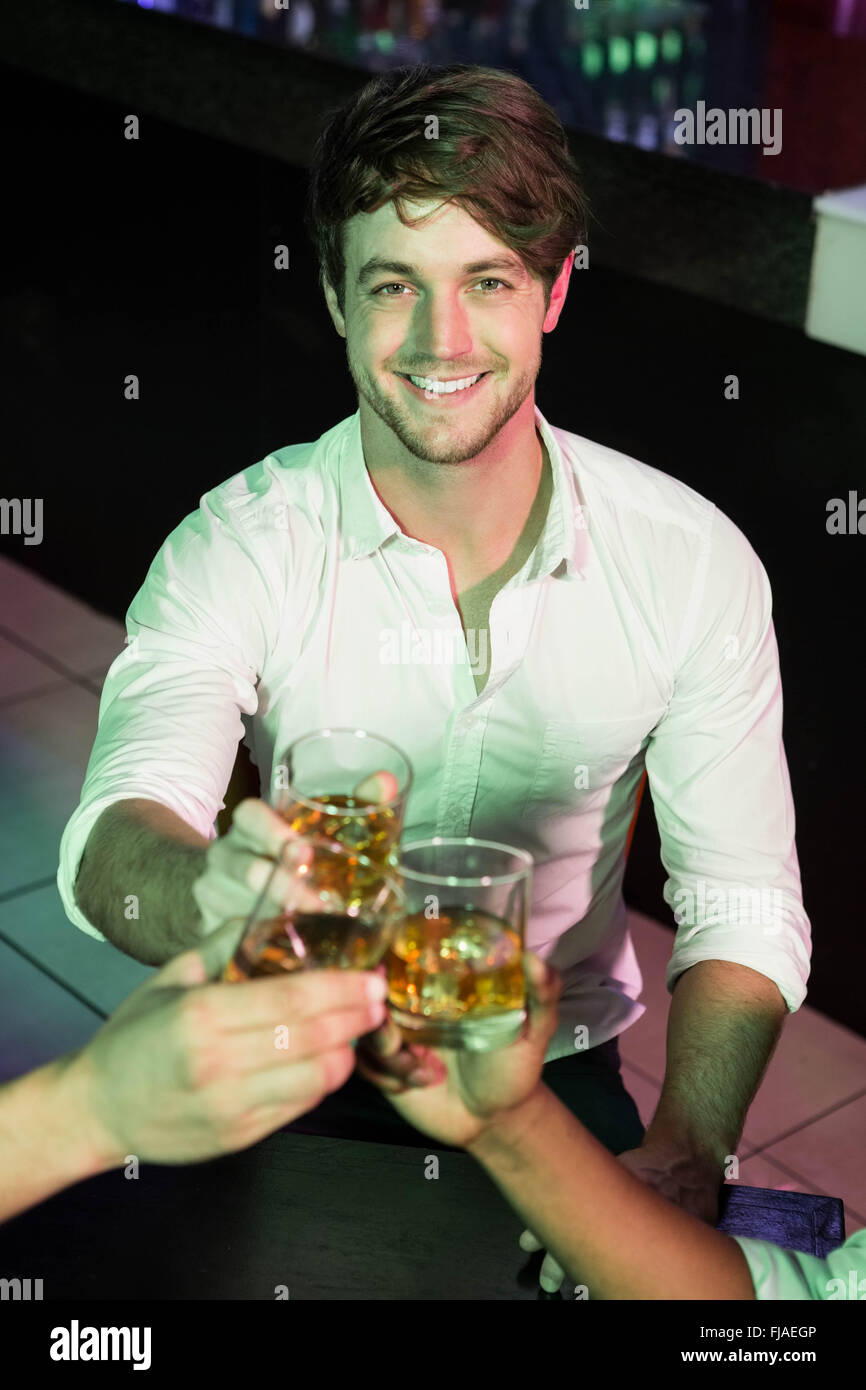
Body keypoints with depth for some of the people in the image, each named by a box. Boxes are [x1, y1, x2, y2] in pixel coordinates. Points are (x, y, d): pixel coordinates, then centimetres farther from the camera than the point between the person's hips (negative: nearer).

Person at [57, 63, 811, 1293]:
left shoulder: (692, 562, -9)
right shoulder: (235, 548, -13)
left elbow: (742, 908, -6)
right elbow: (114, 841, -28)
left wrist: (688, 1154, -23)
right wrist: (210, 894, -52)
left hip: (556, 1083, 1)